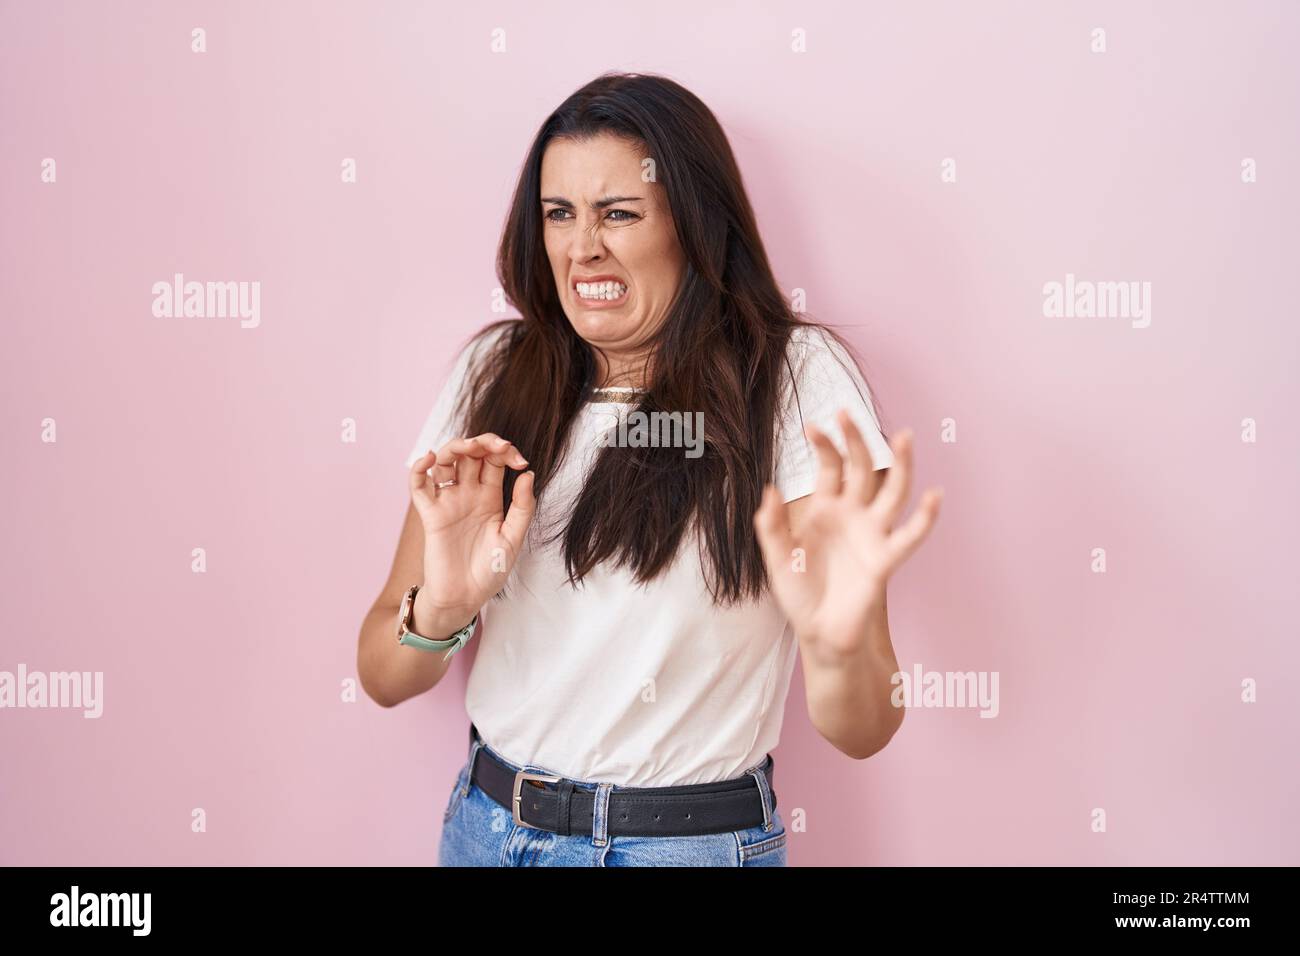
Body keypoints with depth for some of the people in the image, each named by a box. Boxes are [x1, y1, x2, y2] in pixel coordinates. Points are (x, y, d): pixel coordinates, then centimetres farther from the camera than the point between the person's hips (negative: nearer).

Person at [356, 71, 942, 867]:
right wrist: (441, 608, -24)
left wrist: (836, 647, -38)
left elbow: (863, 733, -17)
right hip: (487, 822, 4)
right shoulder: (497, 372, -3)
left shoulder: (796, 378, -13)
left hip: (696, 837, -3)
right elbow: (384, 680, -3)